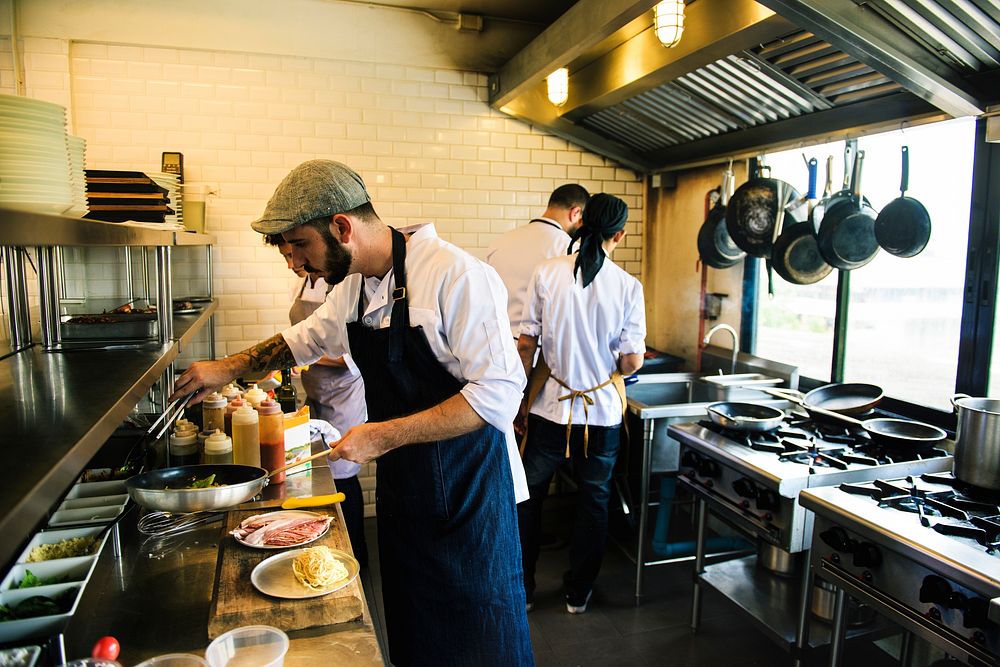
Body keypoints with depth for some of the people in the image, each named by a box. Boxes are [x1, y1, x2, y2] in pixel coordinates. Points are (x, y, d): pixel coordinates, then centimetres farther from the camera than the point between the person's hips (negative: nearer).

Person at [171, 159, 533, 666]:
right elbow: (308, 336, 25)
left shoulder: (456, 276, -22)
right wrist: (231, 367, 16)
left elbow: (498, 392, -26)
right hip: (401, 489, 7)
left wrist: (385, 435, -25)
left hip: (469, 490, -7)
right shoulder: (352, 287, 6)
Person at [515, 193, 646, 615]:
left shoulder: (547, 273, -9)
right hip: (602, 413, 1)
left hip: (549, 409, 0)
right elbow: (632, 362, -7)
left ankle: (520, 589, 29)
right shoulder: (628, 287, -8)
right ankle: (578, 593, 31)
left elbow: (526, 345, -6)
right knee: (594, 503, 18)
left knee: (528, 499, 17)